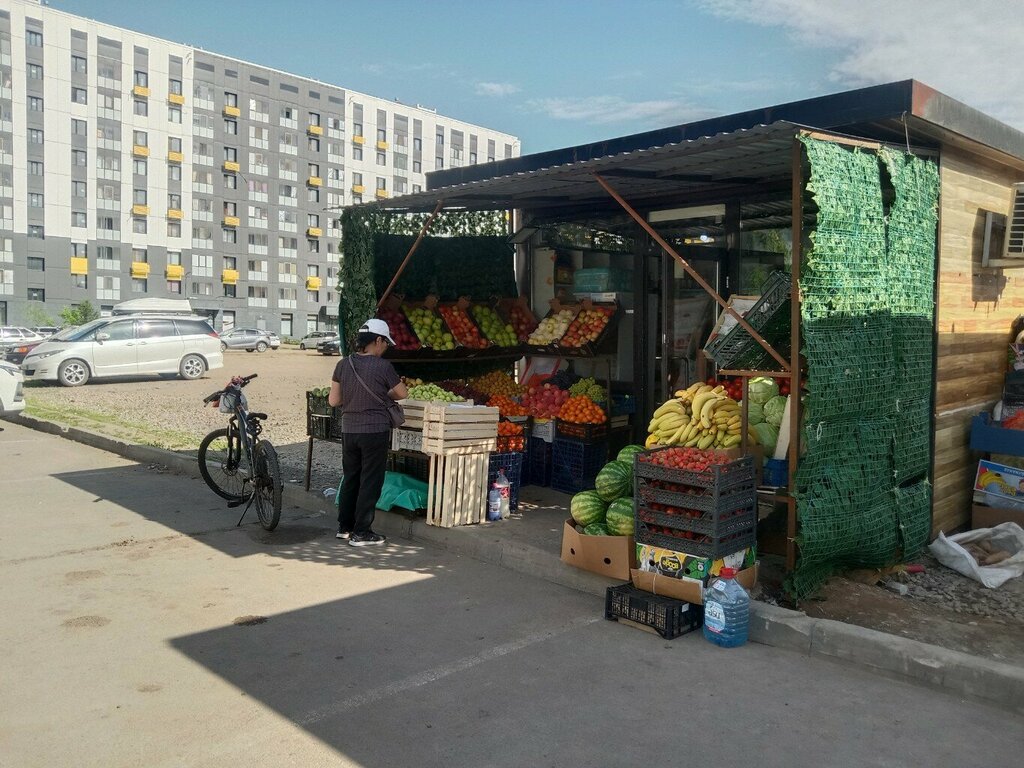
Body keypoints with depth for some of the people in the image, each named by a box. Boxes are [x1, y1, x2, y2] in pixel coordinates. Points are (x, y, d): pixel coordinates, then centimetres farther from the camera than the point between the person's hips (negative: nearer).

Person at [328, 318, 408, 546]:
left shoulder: (343, 365, 0)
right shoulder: (383, 367, -13)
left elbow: (333, 400, 4)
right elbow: (402, 393, 0)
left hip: (348, 430, 5)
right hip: (375, 431, -5)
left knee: (350, 479, 18)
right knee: (370, 482, 4)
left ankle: (344, 527, 27)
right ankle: (361, 533, 8)